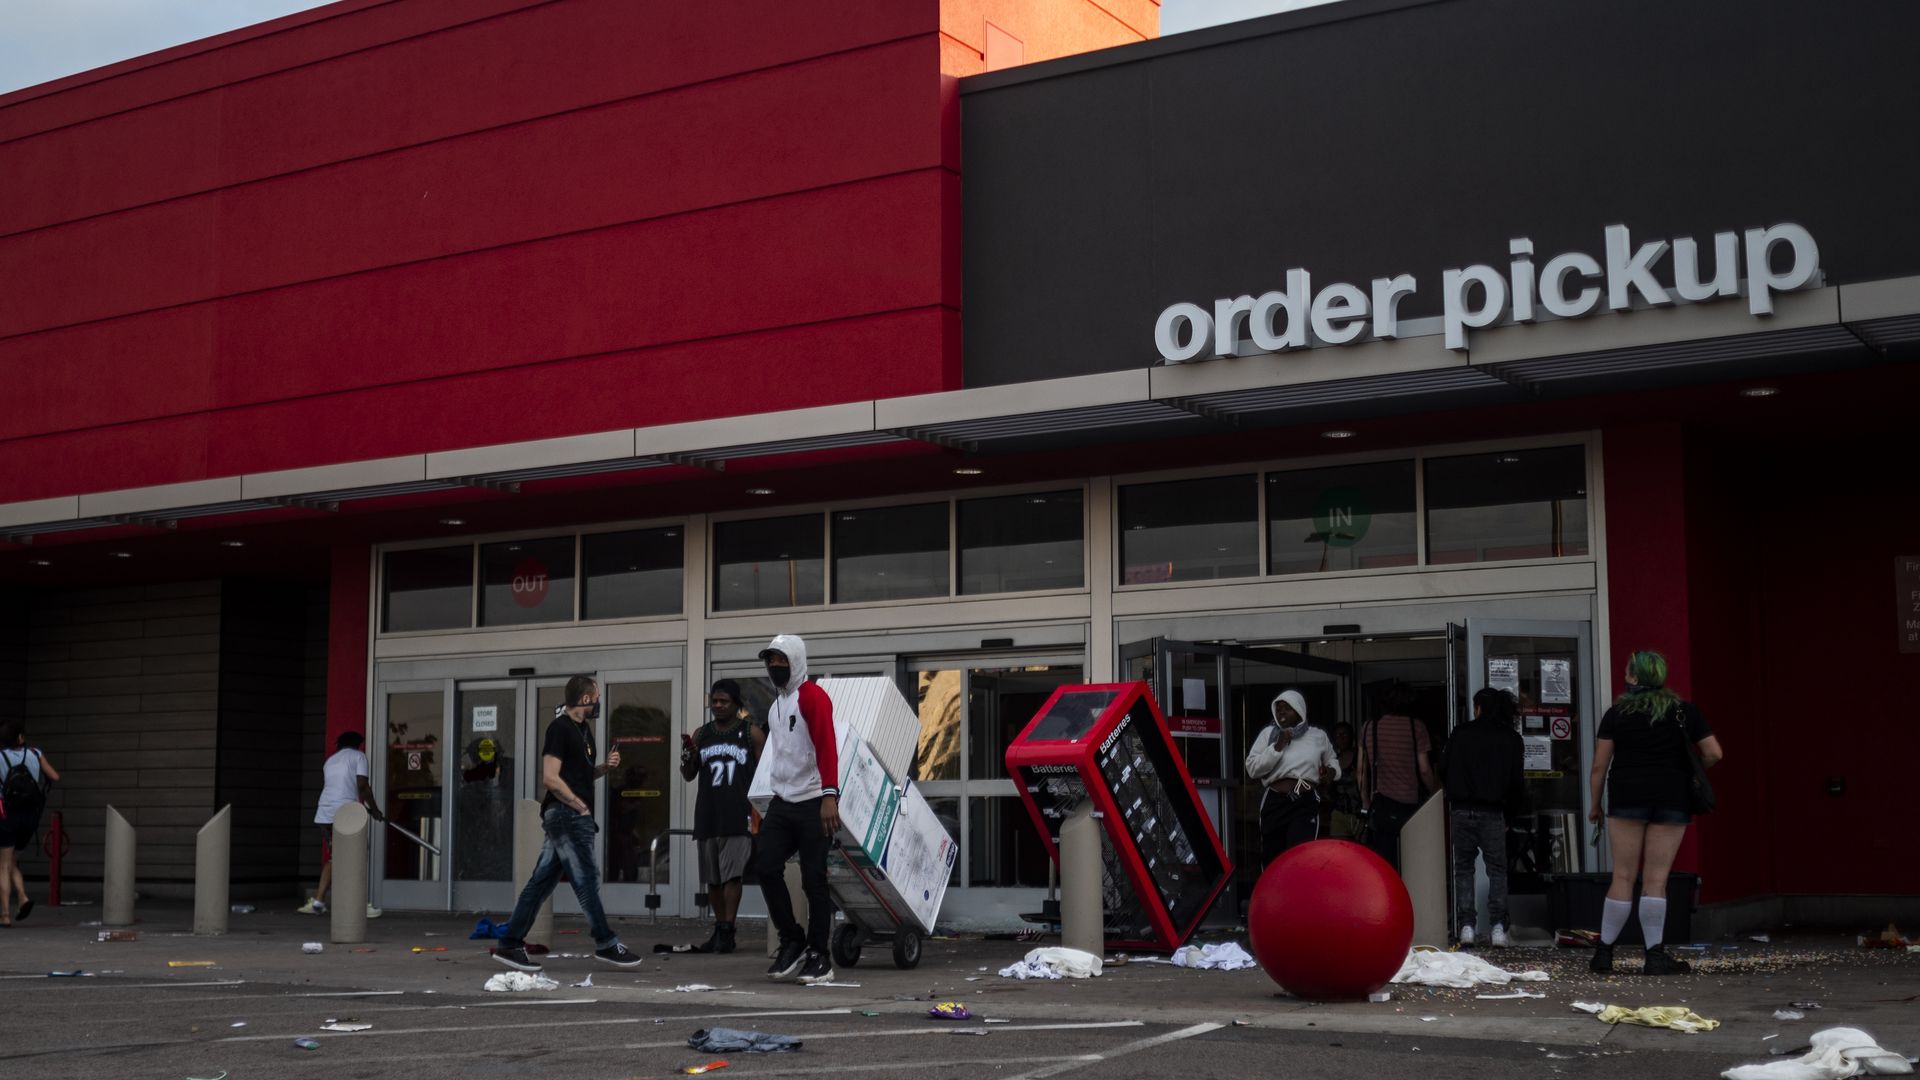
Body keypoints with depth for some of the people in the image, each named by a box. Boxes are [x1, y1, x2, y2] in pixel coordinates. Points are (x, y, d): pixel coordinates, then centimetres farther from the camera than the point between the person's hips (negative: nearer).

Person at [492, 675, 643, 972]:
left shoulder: (583, 728, 18)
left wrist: (605, 767, 6)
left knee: (542, 881, 8)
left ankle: (510, 944, 9)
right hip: (566, 814, -9)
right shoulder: (560, 728, -11)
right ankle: (606, 945, 2)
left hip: (571, 817, 9)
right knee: (586, 880, -4)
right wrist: (581, 806, -14)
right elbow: (550, 778, -17)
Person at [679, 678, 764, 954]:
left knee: (732, 875, -11)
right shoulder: (701, 735, 13)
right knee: (713, 878, 9)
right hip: (707, 816, 5)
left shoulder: (752, 733, 2)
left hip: (738, 817, -5)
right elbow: (688, 776, 16)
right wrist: (687, 757, -6)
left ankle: (727, 932, -12)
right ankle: (719, 930, 18)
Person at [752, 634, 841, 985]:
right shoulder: (775, 704, 18)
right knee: (766, 868, -2)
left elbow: (827, 747, -19)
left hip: (814, 804, -8)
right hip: (782, 804, 8)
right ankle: (792, 942, 12)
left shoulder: (812, 697, -9)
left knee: (813, 880, -4)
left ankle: (819, 958, 5)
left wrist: (829, 796, -29)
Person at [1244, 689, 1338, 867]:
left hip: (1306, 804, -1)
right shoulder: (1268, 733, 7)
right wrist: (1277, 747, -9)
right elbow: (1252, 768, -2)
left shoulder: (1317, 736, 11)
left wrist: (1332, 770, 8)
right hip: (1274, 802, 1)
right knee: (1271, 859, 6)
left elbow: (1331, 759, 30)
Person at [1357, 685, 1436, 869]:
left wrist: (1365, 804, 14)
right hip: (1409, 804, -2)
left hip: (1380, 804, 2)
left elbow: (1362, 770, 7)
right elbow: (1424, 770, -3)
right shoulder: (1416, 727, -2)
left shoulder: (1369, 727, 6)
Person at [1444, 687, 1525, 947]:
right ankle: (1498, 927, -5)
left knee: (1463, 867, 9)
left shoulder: (1462, 734, 4)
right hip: (1492, 812, 0)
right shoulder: (1512, 740, 4)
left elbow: (1444, 771, 9)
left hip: (1461, 809, 0)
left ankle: (1466, 925, 1)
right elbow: (1517, 782, 4)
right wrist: (1512, 812, 14)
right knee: (1497, 869, 7)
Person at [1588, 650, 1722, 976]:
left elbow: (1599, 766, 0)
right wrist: (1690, 771, 21)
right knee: (1656, 880, 2)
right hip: (1673, 799, 1)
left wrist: (1594, 805, 10)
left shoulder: (1617, 713, 2)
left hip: (1627, 797, -1)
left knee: (1623, 877, 4)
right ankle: (1655, 955, -1)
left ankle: (1604, 952, 6)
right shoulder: (1685, 711, 6)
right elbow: (1714, 754, 2)